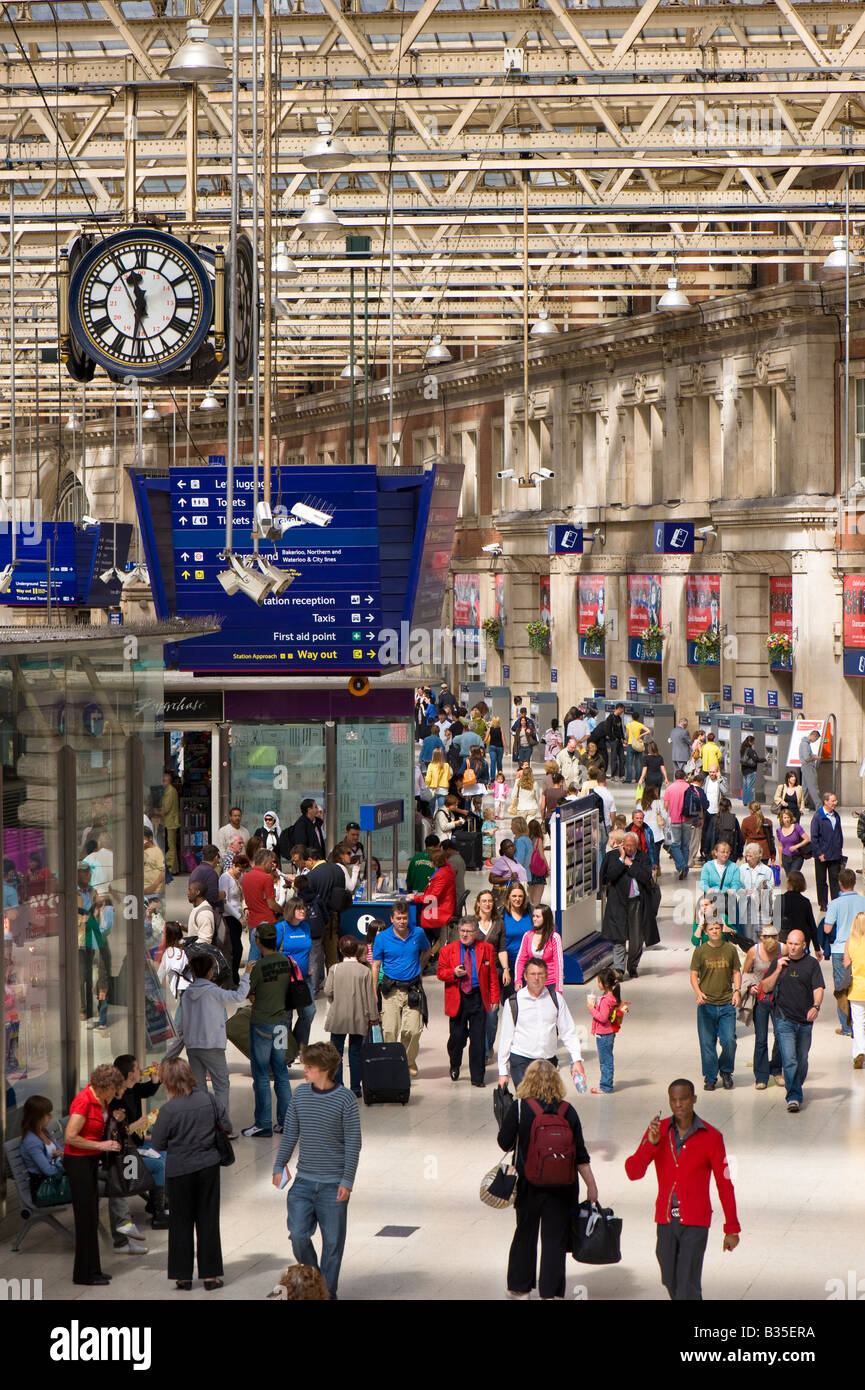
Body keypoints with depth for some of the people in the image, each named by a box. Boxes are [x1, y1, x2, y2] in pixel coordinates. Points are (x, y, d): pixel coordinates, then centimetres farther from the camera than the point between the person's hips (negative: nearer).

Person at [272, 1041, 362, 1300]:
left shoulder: (344, 1099, -10)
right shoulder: (300, 1094, 2)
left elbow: (353, 1142, -8)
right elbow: (290, 1133, 12)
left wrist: (347, 1181, -11)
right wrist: (279, 1166, 11)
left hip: (333, 1184, -3)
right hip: (304, 1180, 3)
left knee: (332, 1240, 4)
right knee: (298, 1234, -3)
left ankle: (328, 1291, 18)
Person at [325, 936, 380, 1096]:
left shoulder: (335, 969, -5)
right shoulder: (364, 970, -6)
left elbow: (328, 991, -8)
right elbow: (370, 996, -4)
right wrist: (373, 1016, 5)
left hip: (338, 1018, 0)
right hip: (359, 1018, 0)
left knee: (336, 1052, 9)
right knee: (355, 1053, 6)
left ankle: (337, 1087, 7)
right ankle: (355, 1087, 6)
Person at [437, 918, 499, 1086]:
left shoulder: (486, 949, 5)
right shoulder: (447, 950, 5)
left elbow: (492, 976, 5)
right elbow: (440, 973, 5)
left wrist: (494, 998, 0)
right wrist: (454, 973, -15)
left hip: (478, 998, 0)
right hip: (457, 1000, 0)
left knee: (478, 1039, -2)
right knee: (457, 1036, 1)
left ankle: (477, 1077, 5)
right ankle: (455, 1066, 30)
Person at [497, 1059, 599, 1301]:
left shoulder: (520, 1108, -10)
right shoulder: (567, 1111, -4)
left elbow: (505, 1143, -7)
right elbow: (580, 1156, -2)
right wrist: (591, 1186, 5)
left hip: (529, 1184, 0)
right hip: (562, 1186, 1)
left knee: (525, 1234, 16)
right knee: (555, 1237, 7)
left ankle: (519, 1287, 25)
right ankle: (550, 1292, 7)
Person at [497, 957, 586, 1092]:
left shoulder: (556, 999, 6)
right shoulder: (513, 1003, 0)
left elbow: (569, 1032, 7)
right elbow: (506, 1038, 3)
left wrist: (577, 1060, -3)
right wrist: (502, 1072, 3)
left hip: (549, 1060, 2)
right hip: (521, 1061, -2)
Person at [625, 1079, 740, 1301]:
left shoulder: (711, 1137, -9)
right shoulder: (657, 1130, -2)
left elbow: (724, 1184, -2)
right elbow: (633, 1172, -9)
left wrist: (732, 1228, -1)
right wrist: (651, 1143, -25)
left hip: (695, 1223, -4)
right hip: (666, 1221, 4)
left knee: (687, 1287, -10)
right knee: (670, 1280, 18)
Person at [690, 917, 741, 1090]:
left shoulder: (730, 949, 6)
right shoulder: (700, 951, 2)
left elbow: (736, 972, 13)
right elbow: (694, 975, 2)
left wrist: (737, 991, -2)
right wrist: (698, 992, -16)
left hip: (727, 1004, 1)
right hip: (706, 1004, -1)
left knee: (729, 1040, -6)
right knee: (707, 1043, 2)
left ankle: (726, 1071, 19)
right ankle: (710, 1078, 14)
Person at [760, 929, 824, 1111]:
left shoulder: (811, 963, 3)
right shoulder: (779, 962, 6)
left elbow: (818, 988, -3)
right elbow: (766, 987, 4)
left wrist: (816, 1006, -22)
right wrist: (778, 970, -10)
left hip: (805, 1020, 1)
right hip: (784, 1020, -1)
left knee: (802, 1060, 12)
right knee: (789, 1060, -13)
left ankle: (796, 1088, 32)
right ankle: (793, 1097, -15)